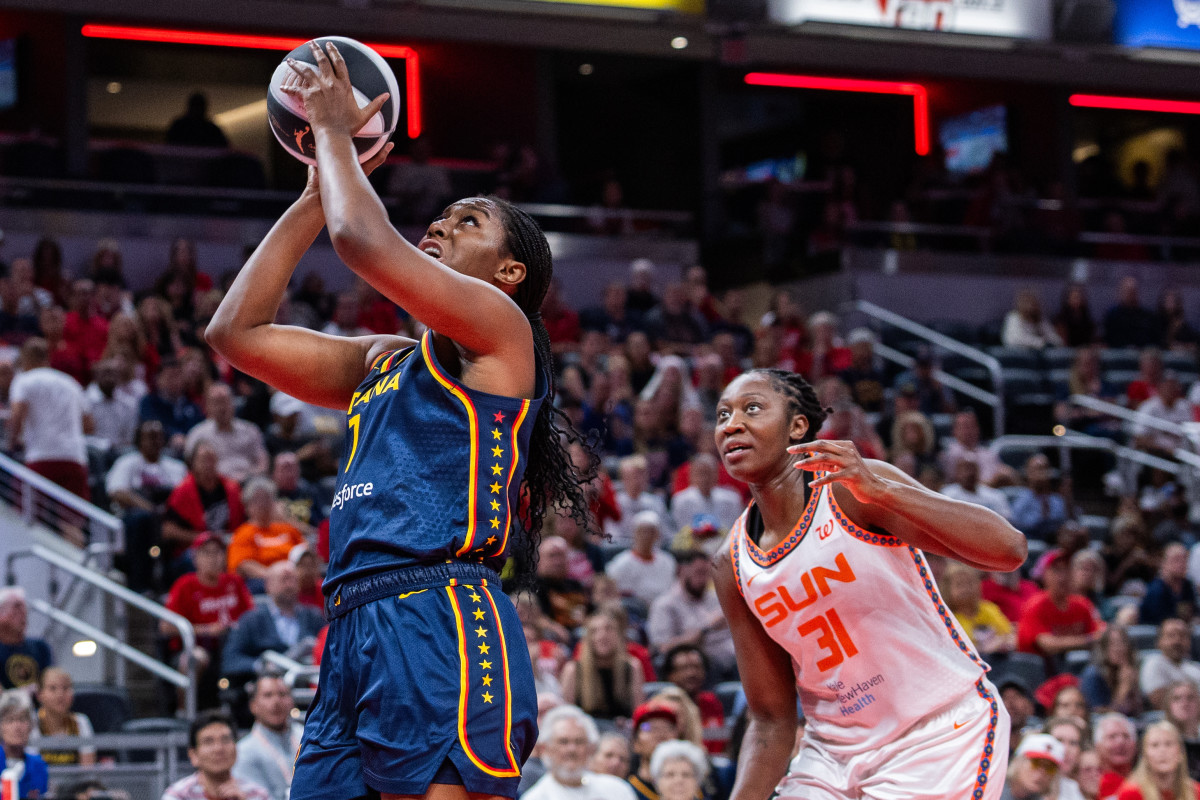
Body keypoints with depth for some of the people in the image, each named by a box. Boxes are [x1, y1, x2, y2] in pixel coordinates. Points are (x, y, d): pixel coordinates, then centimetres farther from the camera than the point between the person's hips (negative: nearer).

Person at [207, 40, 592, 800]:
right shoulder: (384, 361, 29)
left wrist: (334, 132, 9)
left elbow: (363, 238, -9)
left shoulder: (497, 326, 5)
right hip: (355, 633, 8)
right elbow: (237, 331, 26)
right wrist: (317, 188, 25)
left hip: (442, 625, -8)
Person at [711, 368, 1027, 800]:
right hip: (834, 749, 5)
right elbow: (771, 719, 5)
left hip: (942, 733, -5)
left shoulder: (852, 489, -15)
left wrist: (879, 490, -38)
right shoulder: (734, 567, 1)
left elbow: (1009, 549, -27)